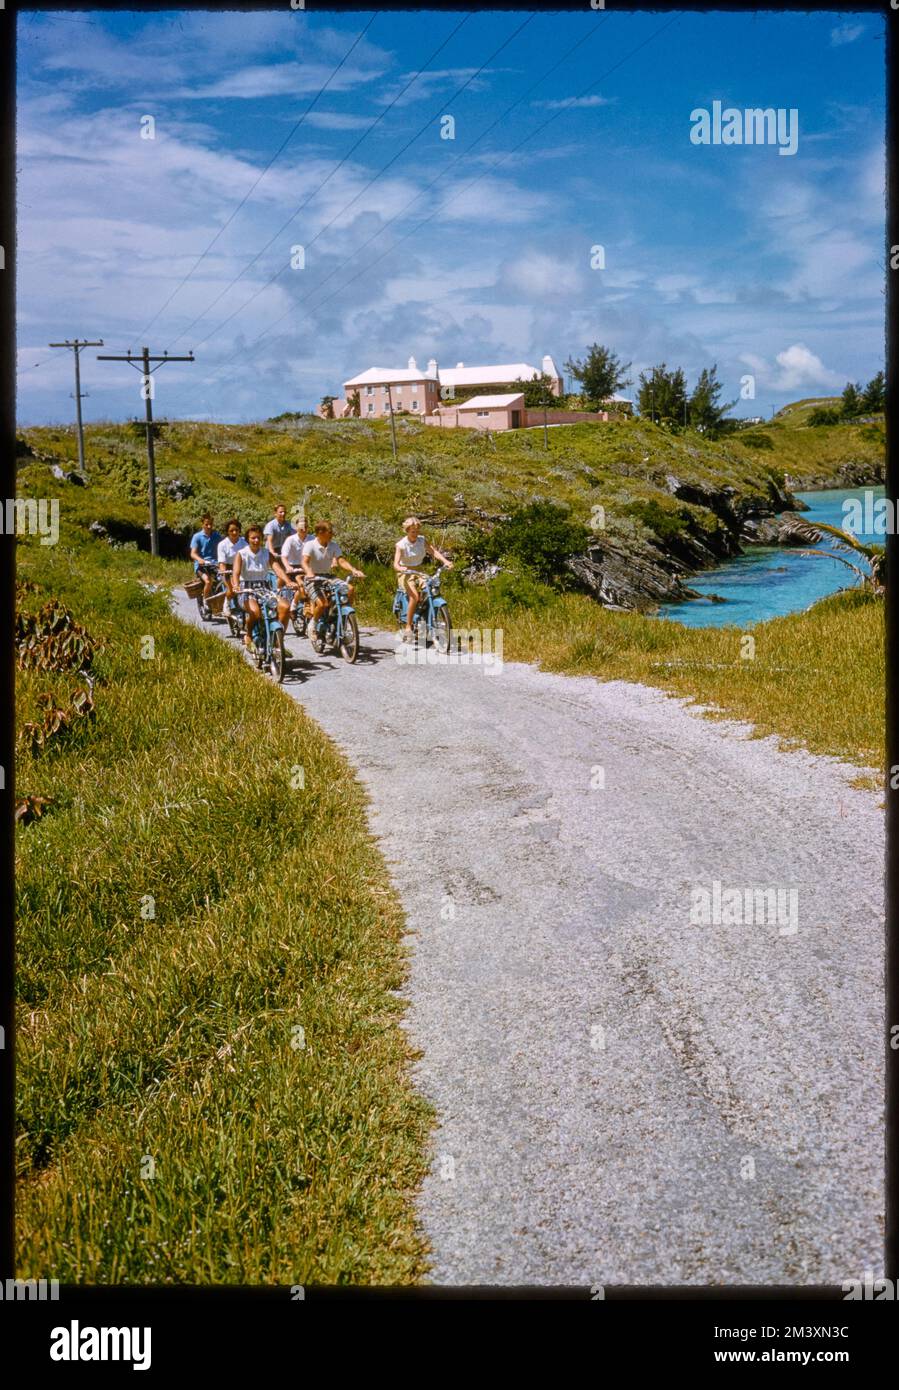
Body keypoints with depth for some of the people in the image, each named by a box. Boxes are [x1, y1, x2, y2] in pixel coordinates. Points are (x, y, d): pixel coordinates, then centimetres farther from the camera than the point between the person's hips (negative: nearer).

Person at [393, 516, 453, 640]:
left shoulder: (422, 540, 1)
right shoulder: (401, 545, -11)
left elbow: (434, 551, -12)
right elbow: (396, 563, -21)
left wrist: (445, 561, -30)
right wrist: (400, 568, -46)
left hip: (419, 572, 5)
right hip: (406, 574, -5)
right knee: (414, 596, -29)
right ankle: (408, 628, -22)